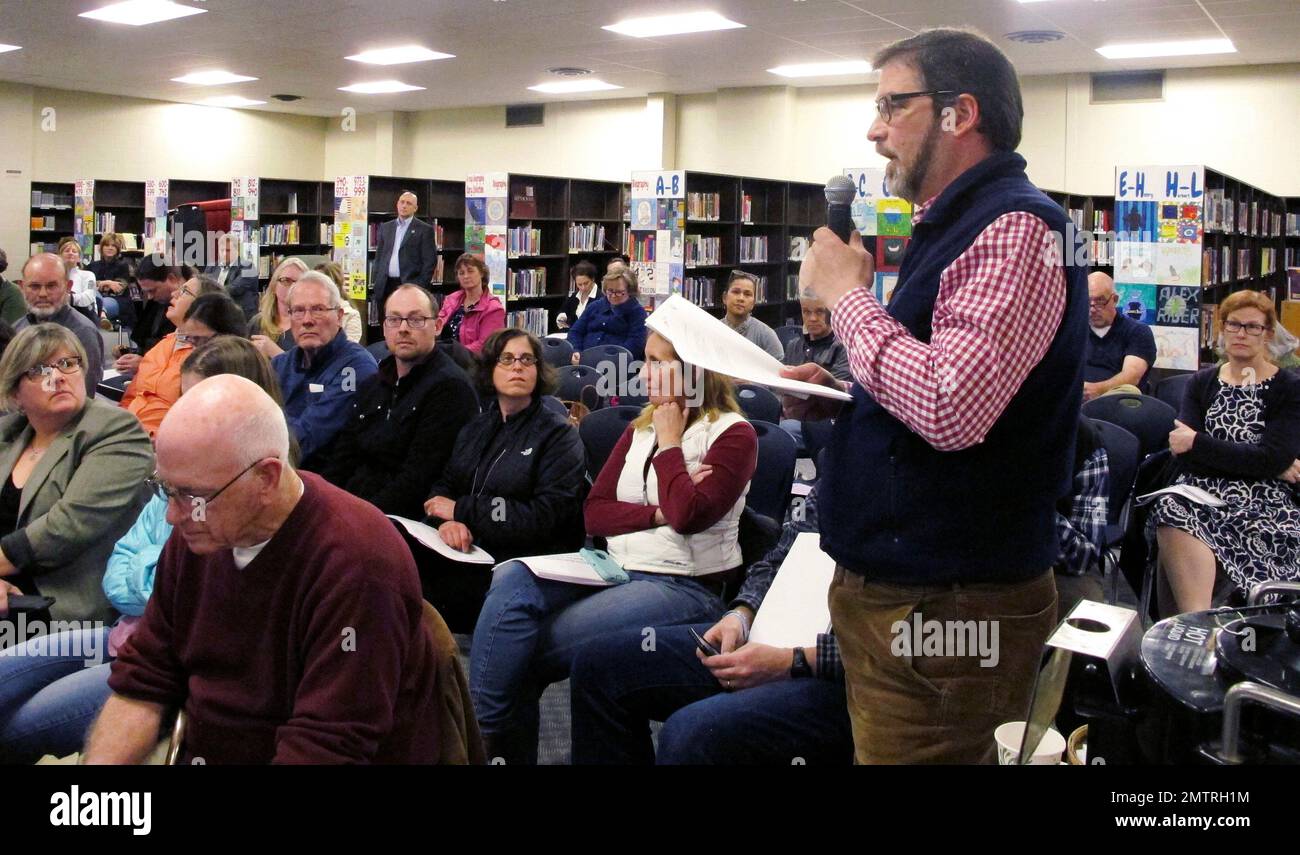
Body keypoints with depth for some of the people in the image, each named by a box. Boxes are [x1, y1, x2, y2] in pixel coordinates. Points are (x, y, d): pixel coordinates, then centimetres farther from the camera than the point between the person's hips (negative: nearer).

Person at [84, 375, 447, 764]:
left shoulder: (356, 564, -25)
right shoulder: (196, 535, 0)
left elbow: (322, 748, -25)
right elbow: (139, 685, 6)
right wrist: (101, 760, -10)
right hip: (197, 752, 6)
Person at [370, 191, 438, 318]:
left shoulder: (425, 230, 2)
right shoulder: (386, 227, 16)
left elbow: (430, 261, -3)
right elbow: (379, 257, 18)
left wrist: (421, 287, -10)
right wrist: (374, 282, 9)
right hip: (385, 287, 4)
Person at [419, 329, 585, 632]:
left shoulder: (559, 435, 0)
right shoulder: (475, 428, 18)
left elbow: (547, 517, -10)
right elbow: (441, 486, 11)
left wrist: (463, 510, -9)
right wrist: (447, 521, -14)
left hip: (521, 562, -5)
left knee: (425, 595, -28)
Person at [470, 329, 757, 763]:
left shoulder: (734, 434, -3)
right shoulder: (640, 427, 17)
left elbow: (688, 514, -19)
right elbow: (594, 512, 8)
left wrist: (669, 442, -6)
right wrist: (657, 514, -9)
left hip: (685, 586, -6)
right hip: (615, 569, 7)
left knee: (526, 645, -23)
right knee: (512, 579, -22)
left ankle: (496, 739, -4)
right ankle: (482, 734, -19)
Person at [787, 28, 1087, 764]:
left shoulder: (1014, 229, -18)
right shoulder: (953, 225, 14)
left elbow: (950, 411, -31)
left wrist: (847, 293, -17)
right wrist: (836, 396, 7)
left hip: (946, 610, -10)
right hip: (887, 588, 10)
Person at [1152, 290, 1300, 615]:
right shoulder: (1202, 382, 17)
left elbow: (1273, 458, -9)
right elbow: (1184, 454, 0)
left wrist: (1198, 443, -6)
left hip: (1264, 503, -3)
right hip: (1203, 492, 3)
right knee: (1172, 512, -34)